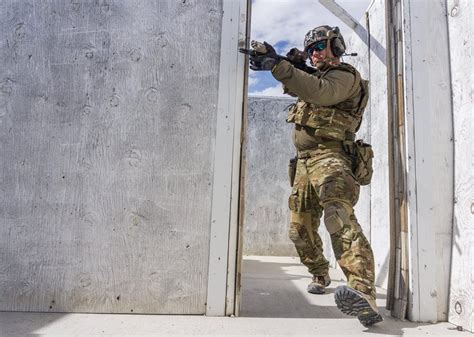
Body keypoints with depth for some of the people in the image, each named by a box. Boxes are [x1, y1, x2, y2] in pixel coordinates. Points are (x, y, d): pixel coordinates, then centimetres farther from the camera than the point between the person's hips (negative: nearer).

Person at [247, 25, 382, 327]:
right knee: (301, 230, 12)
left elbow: (319, 92, -22)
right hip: (304, 161, 9)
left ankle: (365, 294, -42)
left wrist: (278, 65, -27)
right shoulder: (315, 76, 28)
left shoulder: (345, 76, -3)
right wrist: (271, 60, 8)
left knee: (339, 218, -31)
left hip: (329, 156, -9)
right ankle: (320, 275, 34)